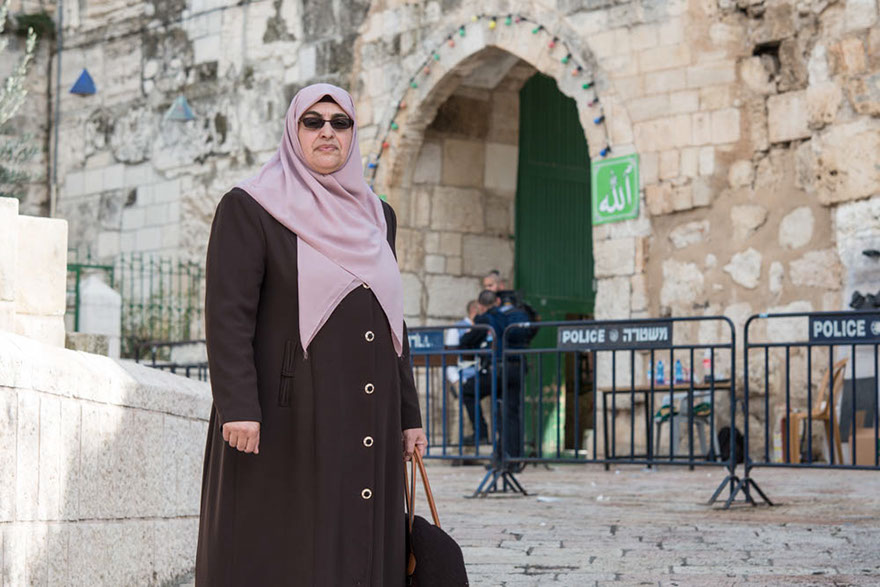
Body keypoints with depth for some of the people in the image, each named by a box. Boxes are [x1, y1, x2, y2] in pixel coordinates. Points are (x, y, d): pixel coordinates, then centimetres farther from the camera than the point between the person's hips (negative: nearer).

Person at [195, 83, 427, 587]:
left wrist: (409, 414, 14)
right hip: (288, 420, -6)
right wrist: (238, 408, -20)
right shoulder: (248, 208, -2)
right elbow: (228, 313, -10)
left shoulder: (377, 216, 16)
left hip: (366, 422, 6)